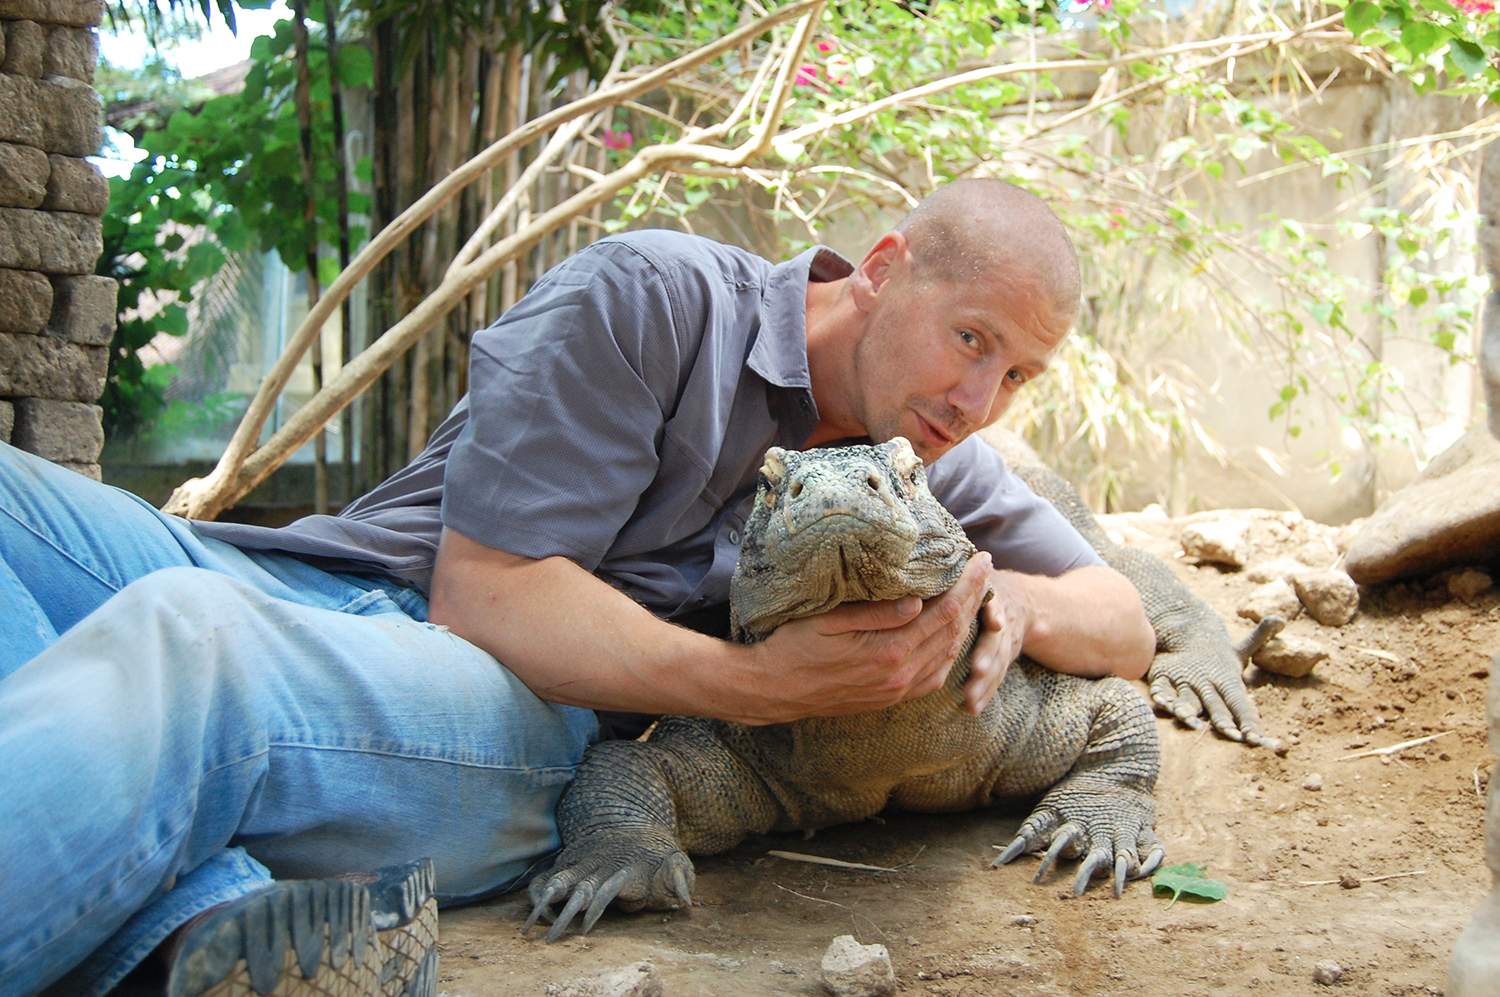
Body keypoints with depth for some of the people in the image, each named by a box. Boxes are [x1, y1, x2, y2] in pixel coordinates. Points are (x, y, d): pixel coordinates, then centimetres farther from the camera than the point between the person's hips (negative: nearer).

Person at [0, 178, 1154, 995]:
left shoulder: (932, 463, 16)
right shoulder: (650, 295, -1)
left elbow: (1128, 626, 21)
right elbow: (484, 590, -8)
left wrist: (1007, 597, -4)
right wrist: (752, 684, -23)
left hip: (527, 728, 0)